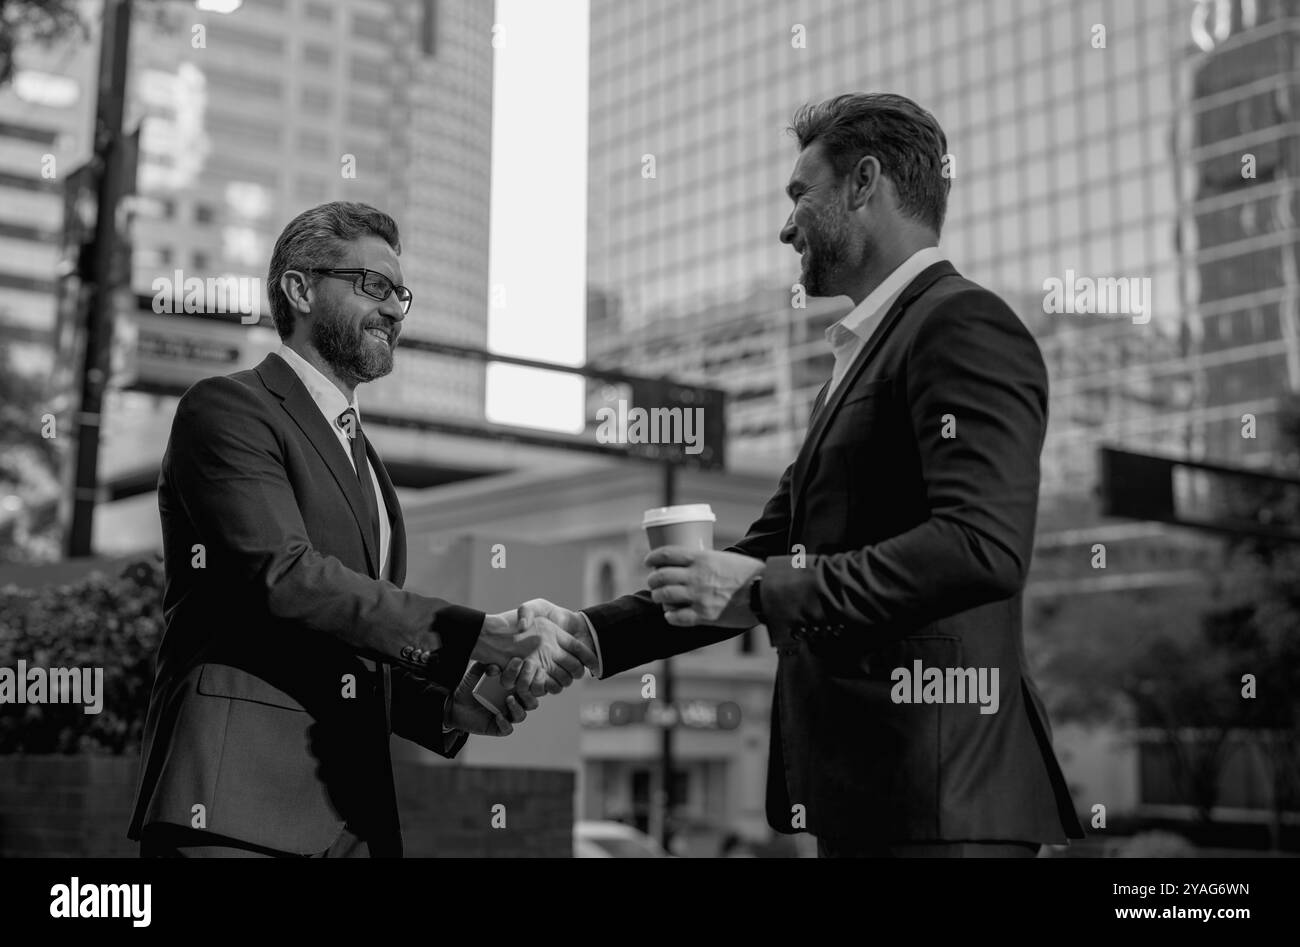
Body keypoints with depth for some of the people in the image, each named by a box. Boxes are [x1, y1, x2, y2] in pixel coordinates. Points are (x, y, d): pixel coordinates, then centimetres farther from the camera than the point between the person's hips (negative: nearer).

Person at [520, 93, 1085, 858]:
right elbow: (774, 553, 19)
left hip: (938, 795, -9)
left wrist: (765, 592, -20)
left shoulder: (964, 326, -10)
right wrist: (592, 632, 9)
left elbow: (983, 546, -23)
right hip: (862, 791, 9)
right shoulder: (866, 352, 19)